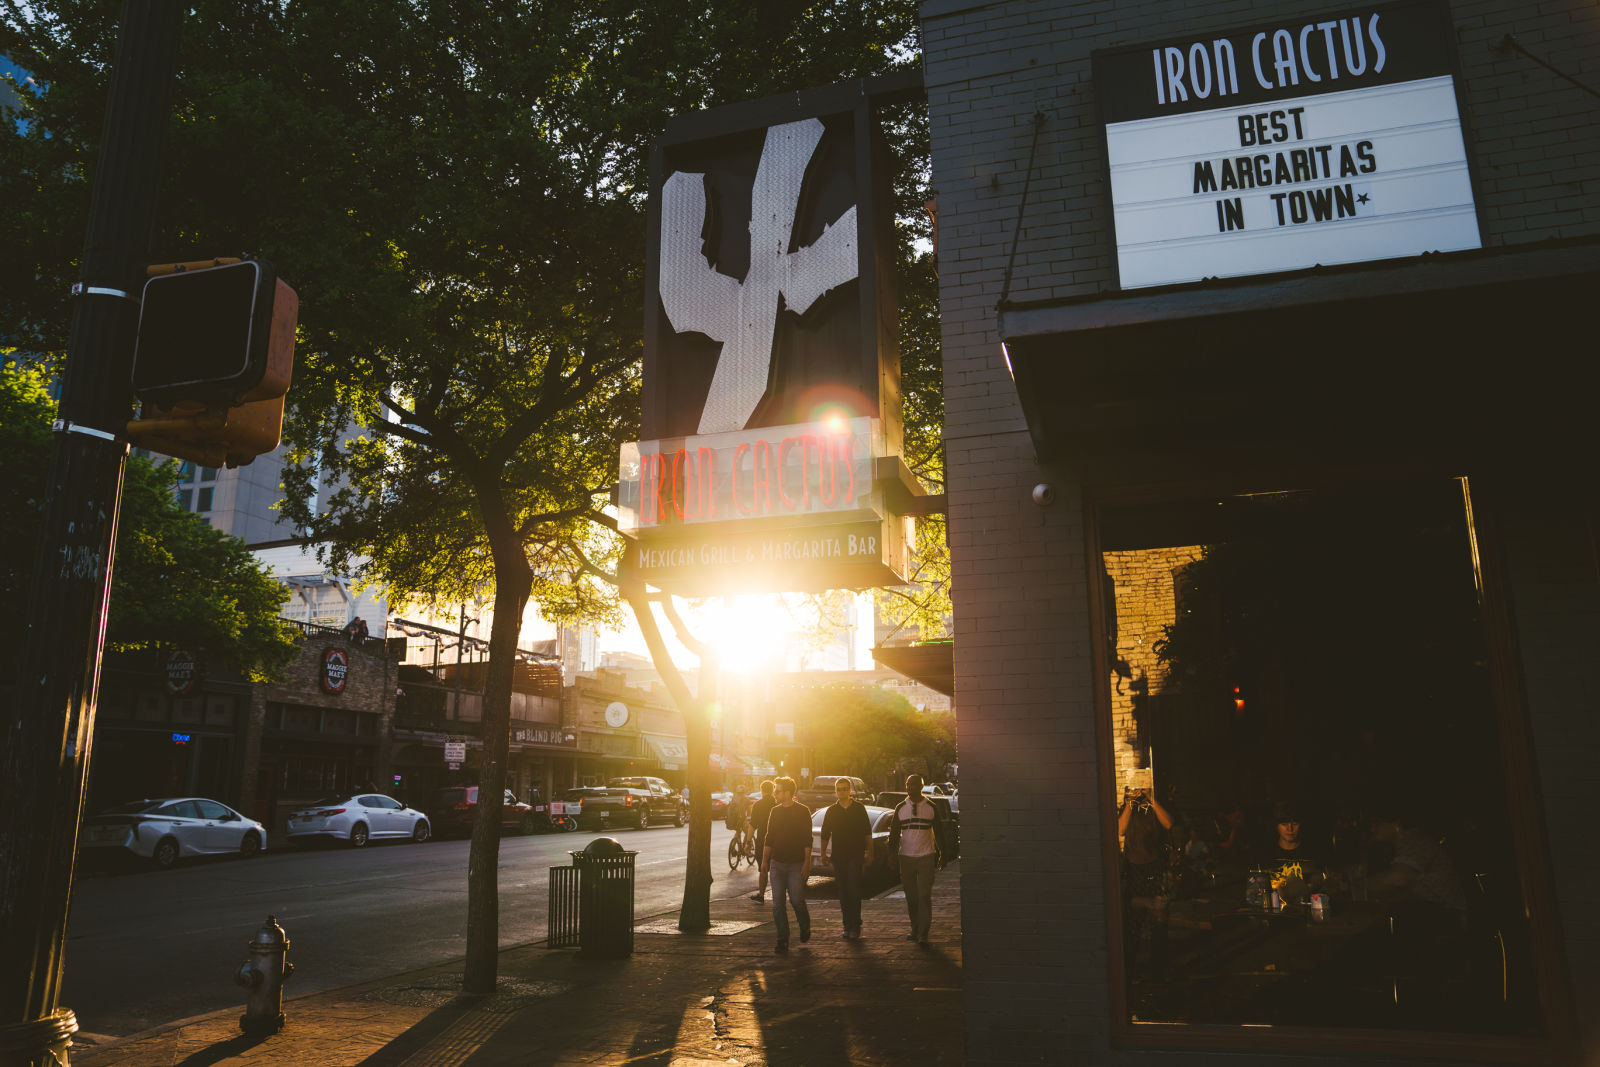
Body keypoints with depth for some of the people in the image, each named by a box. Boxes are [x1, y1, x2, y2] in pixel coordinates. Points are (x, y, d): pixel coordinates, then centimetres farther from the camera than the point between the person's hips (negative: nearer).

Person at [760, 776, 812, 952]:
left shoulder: (803, 811, -4)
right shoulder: (775, 811, 10)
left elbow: (807, 839, -5)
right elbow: (769, 837, 16)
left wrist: (807, 862, -11)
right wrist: (764, 860, 11)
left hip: (796, 865, -4)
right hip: (777, 863, 4)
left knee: (797, 900, -5)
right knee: (778, 904, 1)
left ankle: (805, 928, 24)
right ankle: (783, 940, 8)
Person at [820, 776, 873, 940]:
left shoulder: (859, 809, 4)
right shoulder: (831, 811, 9)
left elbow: (867, 832, 6)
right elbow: (825, 834, 11)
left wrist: (870, 853, 2)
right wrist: (823, 853, 5)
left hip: (856, 855, -3)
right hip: (838, 856, 3)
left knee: (854, 891, -10)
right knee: (843, 892, 6)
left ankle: (855, 925, -6)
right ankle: (848, 925, 14)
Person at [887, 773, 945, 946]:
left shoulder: (931, 807, 1)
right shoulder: (900, 808, 6)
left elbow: (939, 832, 7)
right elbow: (894, 833, 9)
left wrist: (941, 855, 4)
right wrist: (892, 855, 3)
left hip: (926, 857, -2)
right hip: (906, 857, 3)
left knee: (924, 896, -8)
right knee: (911, 897, 8)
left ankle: (923, 934, -7)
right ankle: (915, 930, 22)